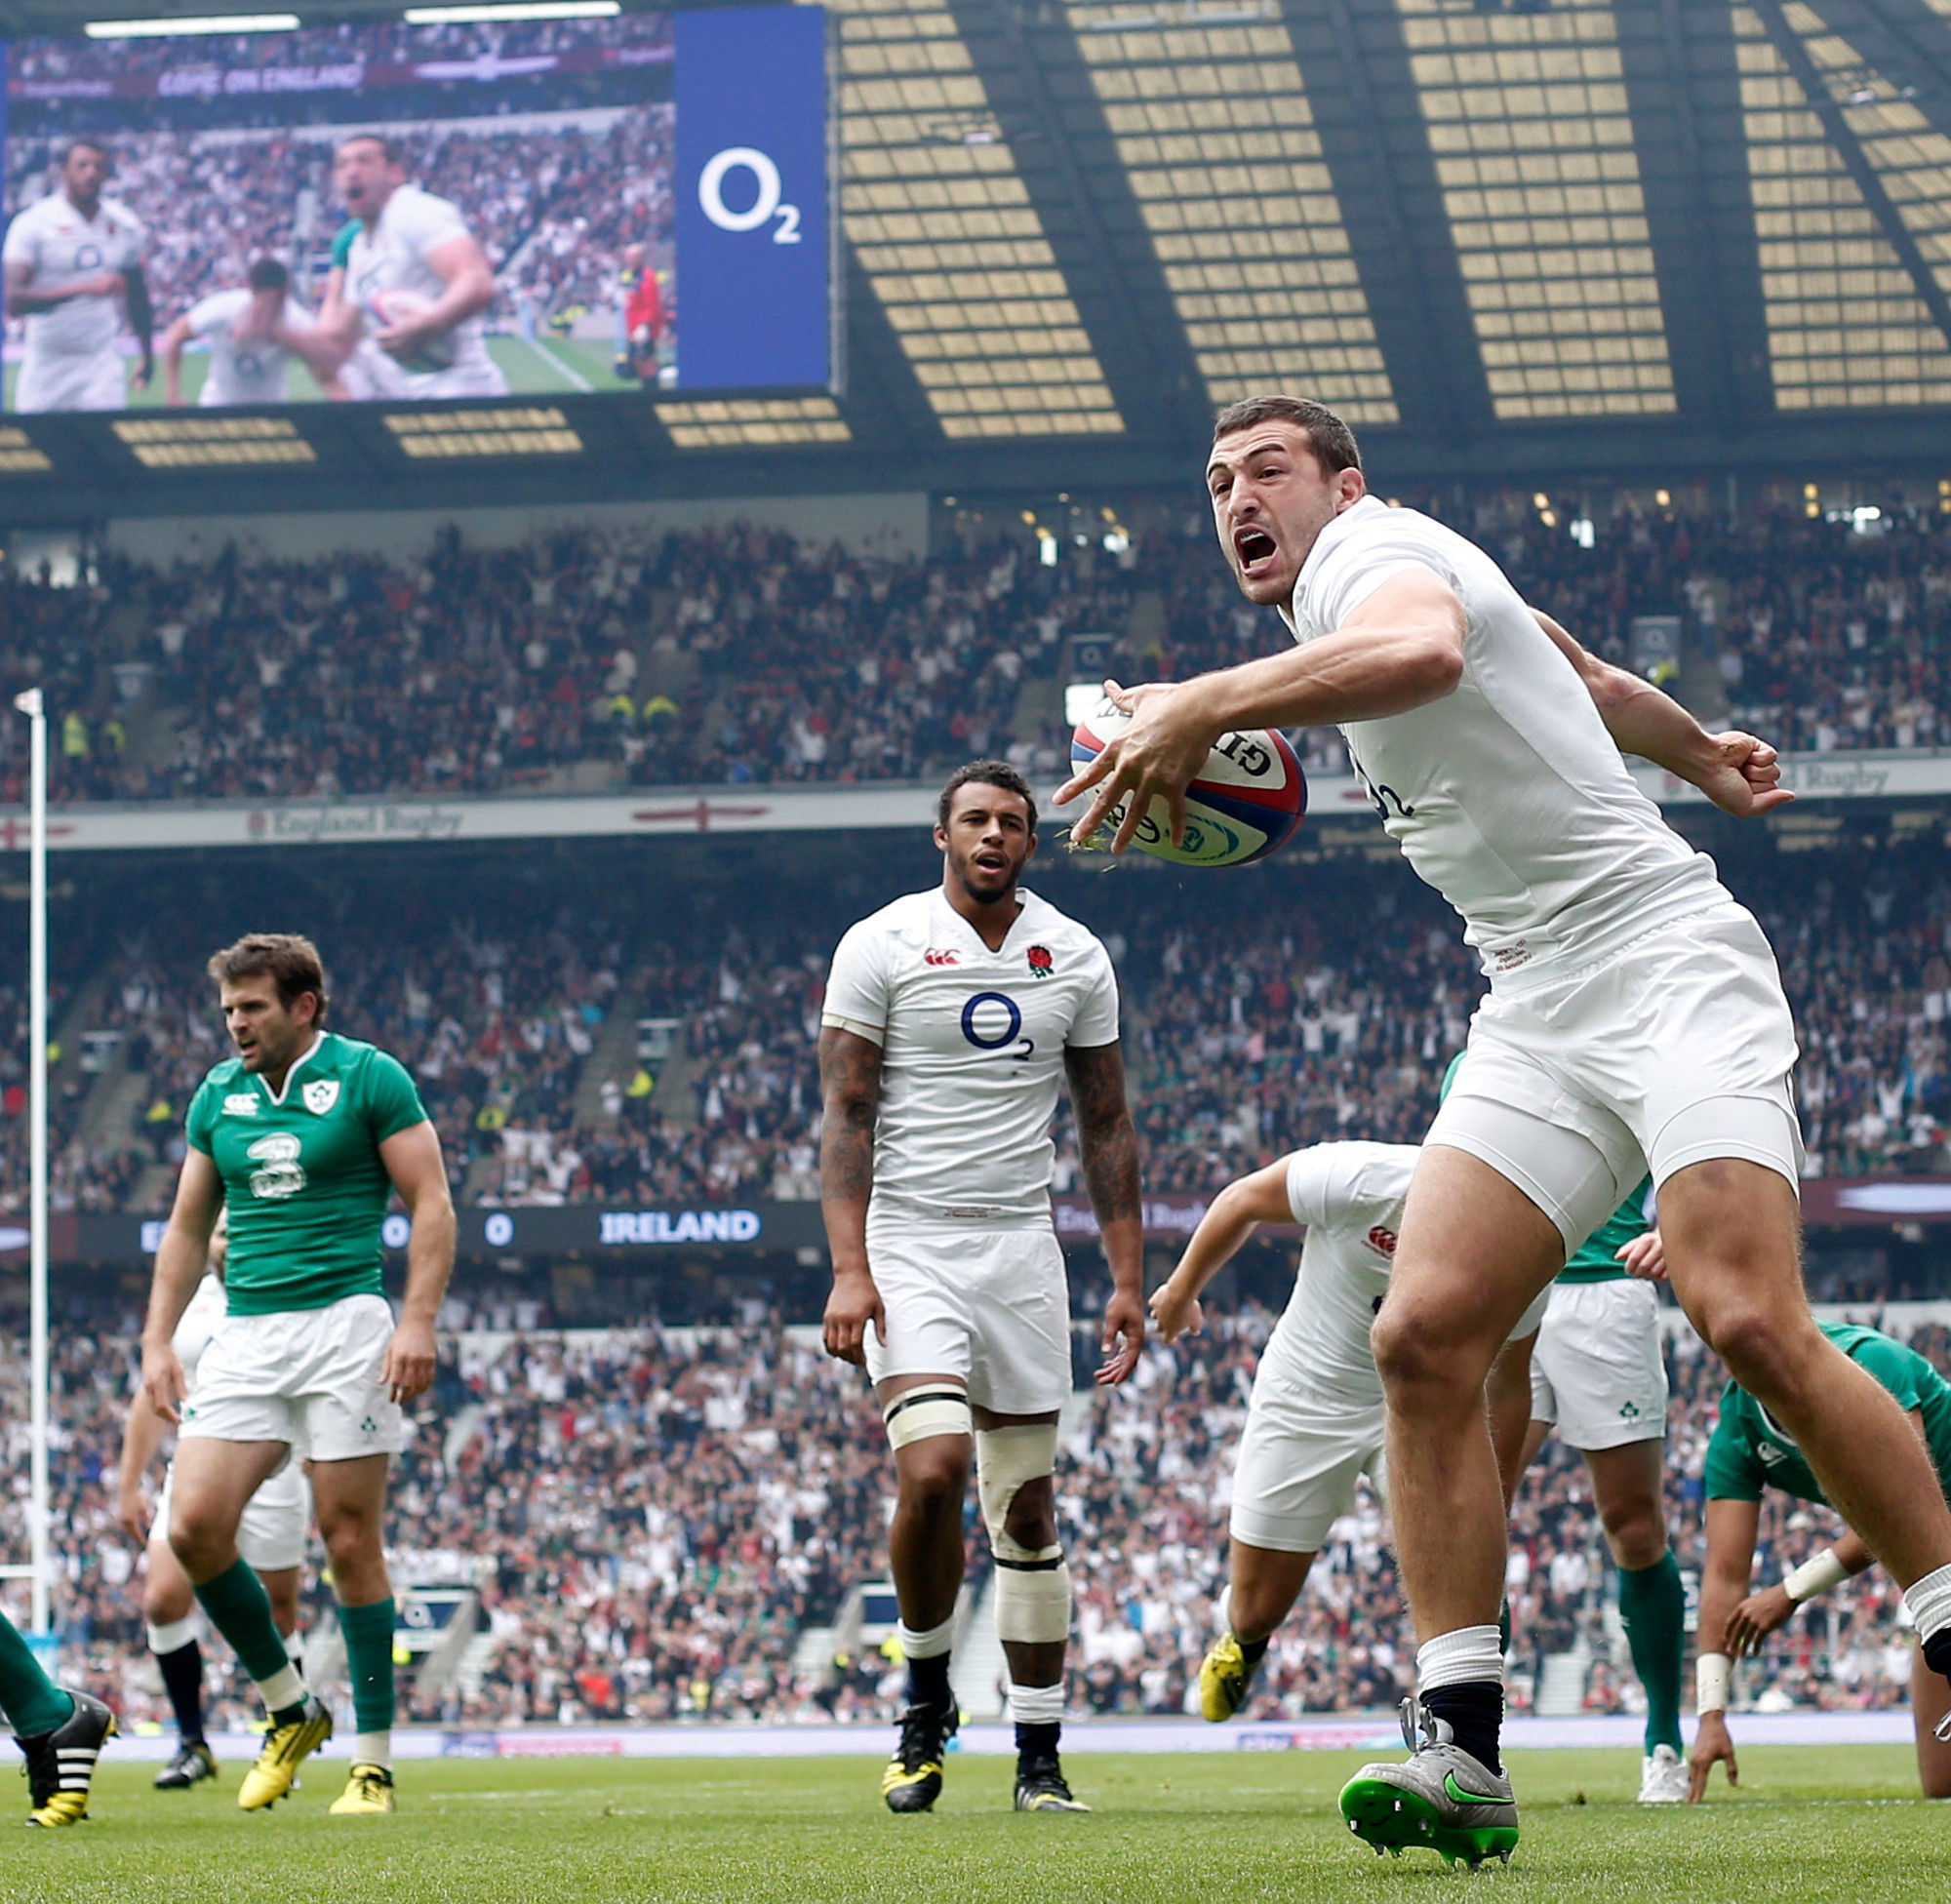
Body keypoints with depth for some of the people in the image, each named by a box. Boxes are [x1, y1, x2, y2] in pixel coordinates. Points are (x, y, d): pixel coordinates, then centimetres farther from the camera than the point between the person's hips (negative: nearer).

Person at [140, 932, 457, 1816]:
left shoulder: (367, 1078, -2)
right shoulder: (217, 1096, 13)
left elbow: (431, 1203, -4)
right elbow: (187, 1227, 20)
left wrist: (418, 1322, -15)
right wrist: (157, 1340, 12)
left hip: (343, 1321, -5)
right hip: (244, 1336, 5)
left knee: (349, 1538, -4)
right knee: (194, 1525, -8)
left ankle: (373, 1761, 4)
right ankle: (289, 1710, 11)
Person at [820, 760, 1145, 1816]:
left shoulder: (1076, 959, 8)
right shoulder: (881, 947, -2)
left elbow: (1107, 1128, 13)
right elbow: (846, 1114, -5)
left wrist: (1128, 1281, 6)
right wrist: (848, 1271, -15)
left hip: (1021, 1246, 3)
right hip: (909, 1246, -3)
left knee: (1028, 1507, 3)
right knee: (933, 1469, -22)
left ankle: (1038, 1757, 9)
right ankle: (926, 1698, 1)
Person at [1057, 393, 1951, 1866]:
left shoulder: (1376, 549, -6)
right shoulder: (1349, 606, 23)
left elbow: (1424, 650, -34)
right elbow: (1585, 678, 40)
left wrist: (1203, 705, -38)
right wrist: (1698, 752, 56)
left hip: (1662, 958, -9)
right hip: (1539, 1014, 9)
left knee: (1753, 1324, -26)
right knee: (1425, 1335, -11)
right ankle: (1462, 1751, -15)